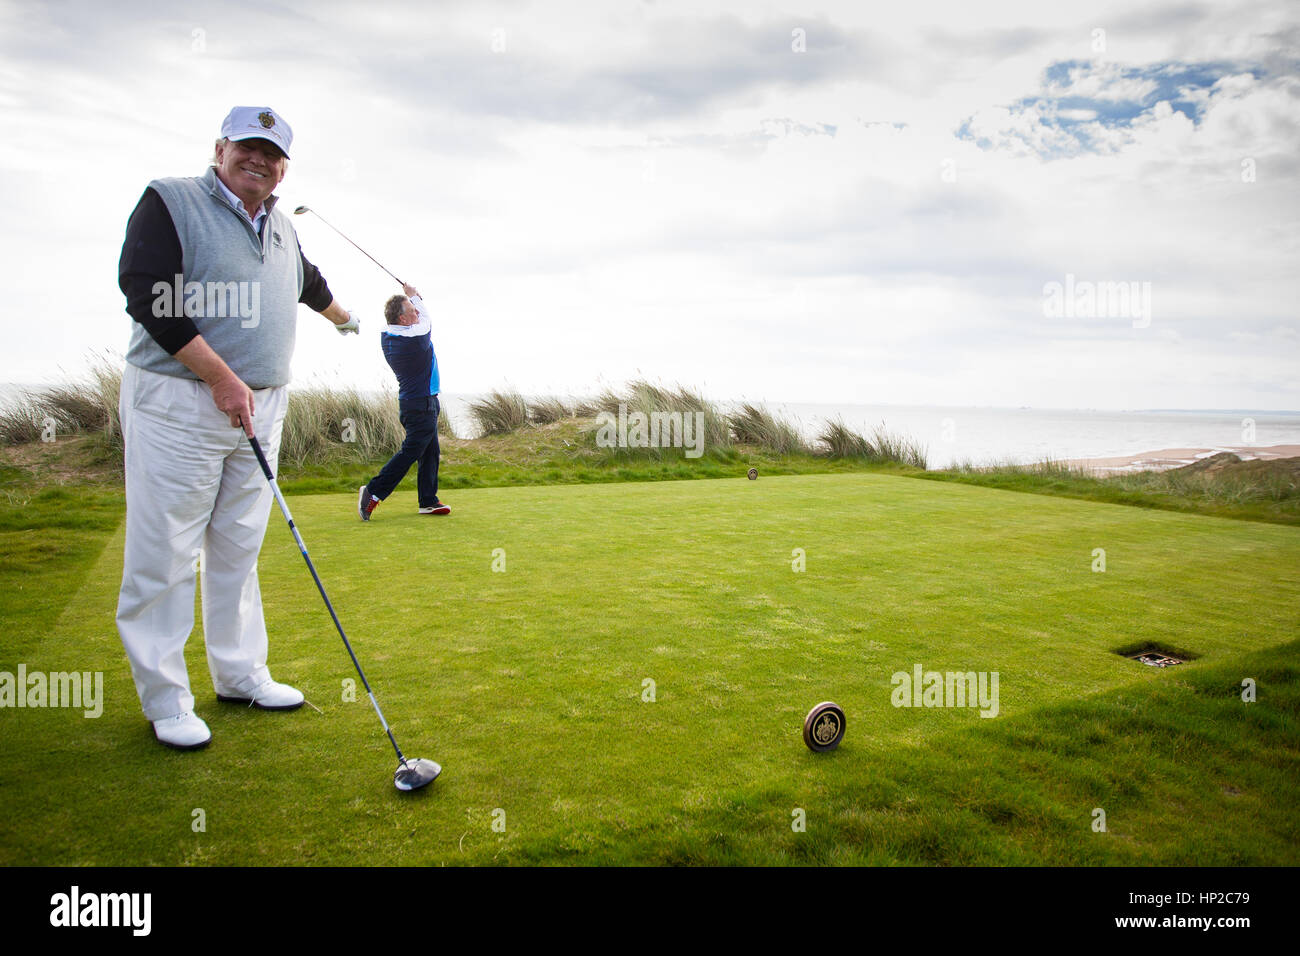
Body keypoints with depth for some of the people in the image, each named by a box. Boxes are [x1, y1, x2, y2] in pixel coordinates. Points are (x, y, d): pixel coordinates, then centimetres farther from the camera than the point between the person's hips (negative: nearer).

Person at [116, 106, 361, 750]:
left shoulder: (282, 227, 17)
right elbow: (146, 294, -14)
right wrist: (221, 377, -17)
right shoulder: (170, 201, -3)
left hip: (261, 408, 6)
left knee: (238, 551, 12)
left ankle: (240, 676, 22)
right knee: (165, 557, -1)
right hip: (178, 404, -6)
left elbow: (309, 283, 38)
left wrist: (341, 317, 57)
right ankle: (164, 698, 10)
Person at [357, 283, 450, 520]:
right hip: (422, 405, -9)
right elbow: (427, 319, 1)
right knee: (410, 452, -8)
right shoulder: (416, 339, -21)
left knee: (430, 452, 12)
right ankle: (373, 491, -8)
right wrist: (414, 295, 14)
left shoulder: (386, 336, 2)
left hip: (412, 401, 9)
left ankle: (428, 501, 15)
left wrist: (411, 297, 19)